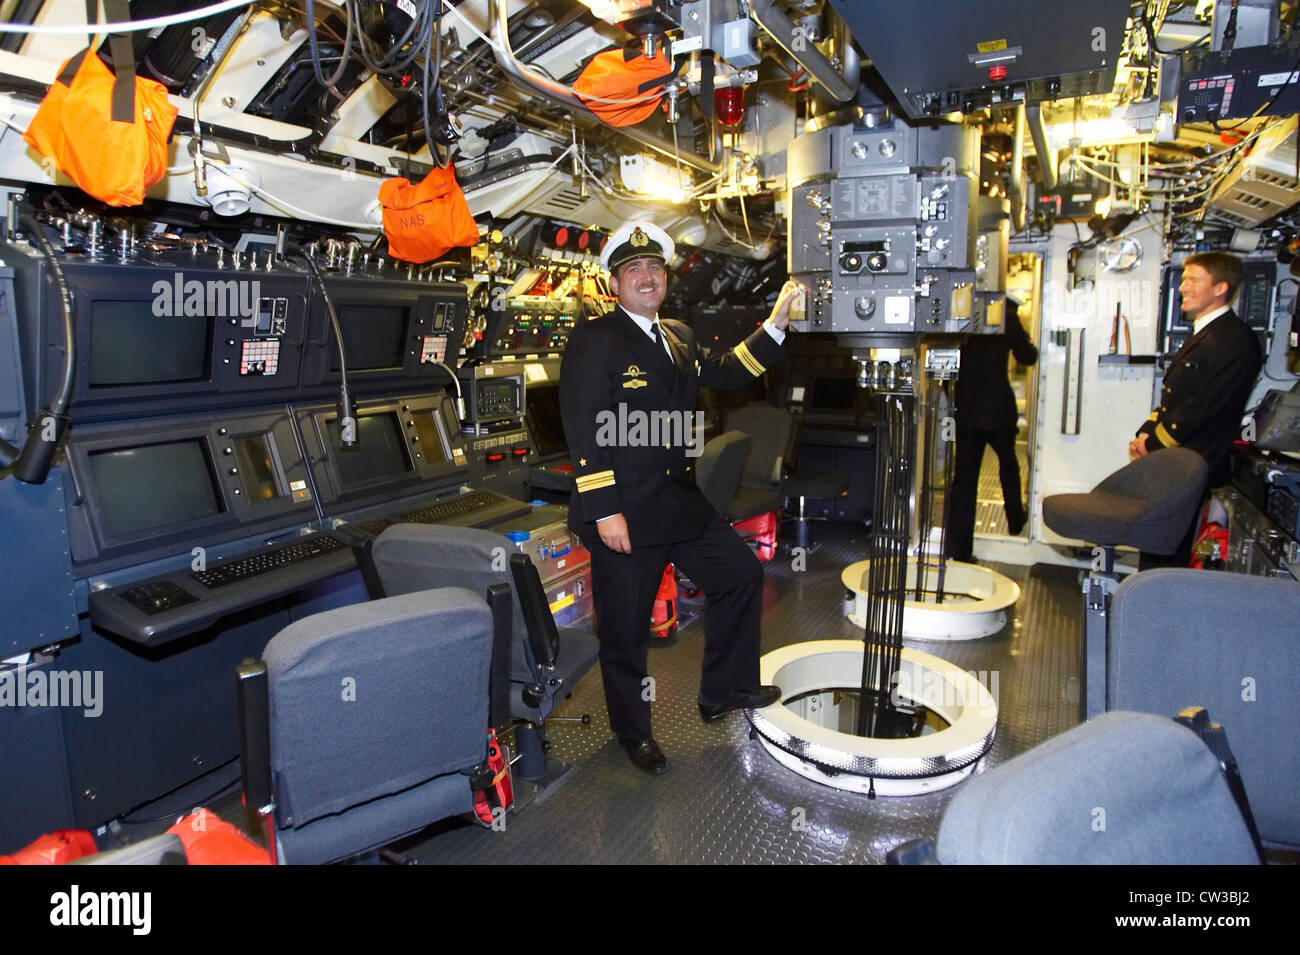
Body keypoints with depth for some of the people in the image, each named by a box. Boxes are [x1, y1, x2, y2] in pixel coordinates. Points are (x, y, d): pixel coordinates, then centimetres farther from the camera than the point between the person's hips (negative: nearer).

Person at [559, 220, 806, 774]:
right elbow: (584, 432, -17)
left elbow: (726, 373, 26)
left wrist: (776, 325, 14)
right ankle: (633, 733, 30)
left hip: (680, 503, 8)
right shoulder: (593, 340, -11)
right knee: (626, 628, 6)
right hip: (624, 512, -8)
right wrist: (604, 511, -22)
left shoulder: (679, 338, 14)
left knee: (741, 574, 14)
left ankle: (724, 691, 33)